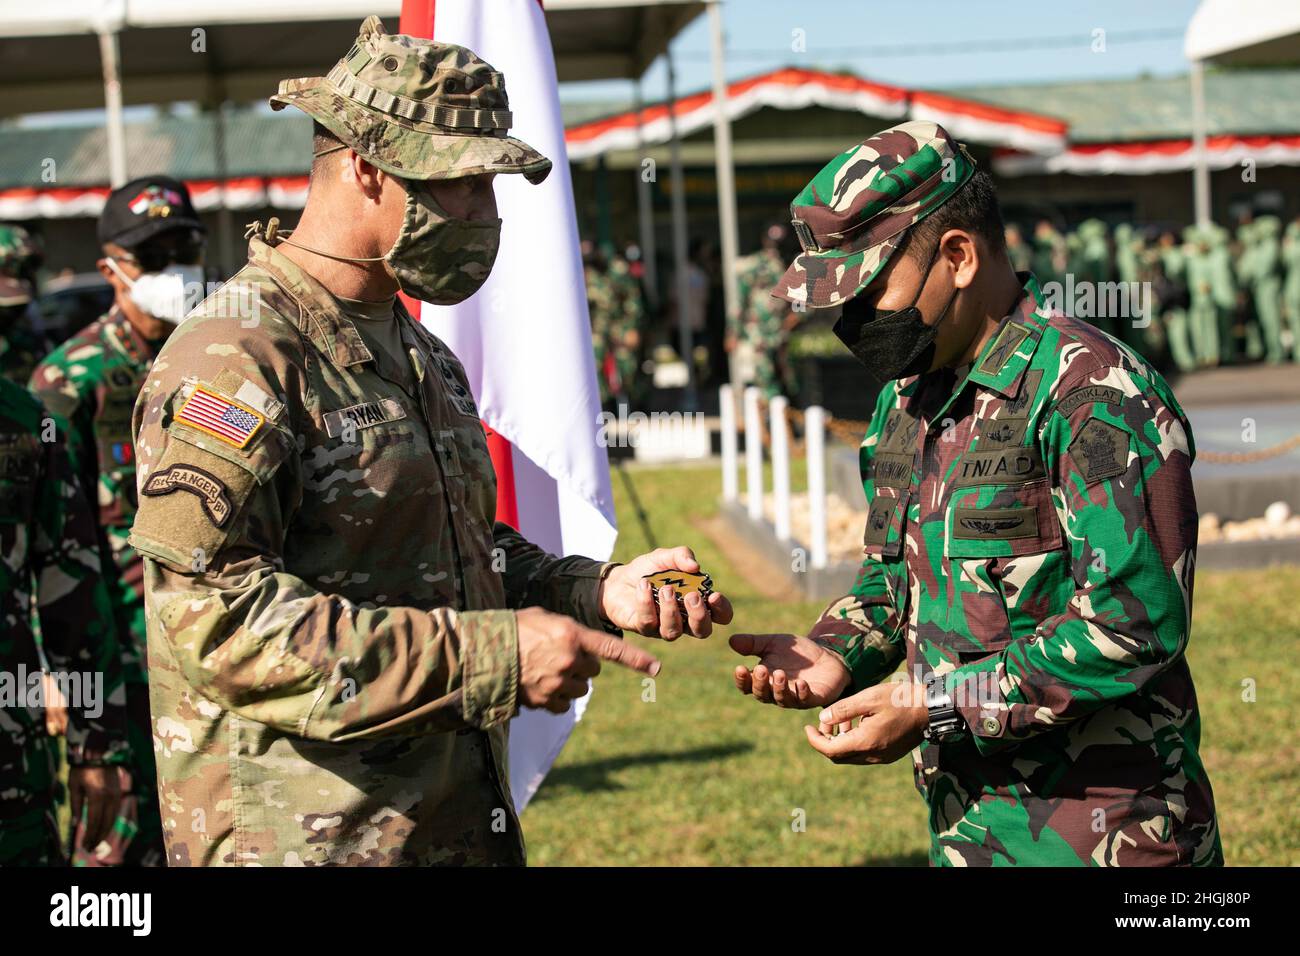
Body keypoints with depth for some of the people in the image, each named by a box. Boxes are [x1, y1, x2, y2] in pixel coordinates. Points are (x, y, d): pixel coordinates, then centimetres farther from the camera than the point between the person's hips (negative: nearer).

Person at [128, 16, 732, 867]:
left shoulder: (426, 358, 16)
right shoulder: (236, 355, -15)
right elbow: (213, 618, -24)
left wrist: (602, 591, 5)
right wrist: (490, 655, -24)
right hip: (307, 838, -9)